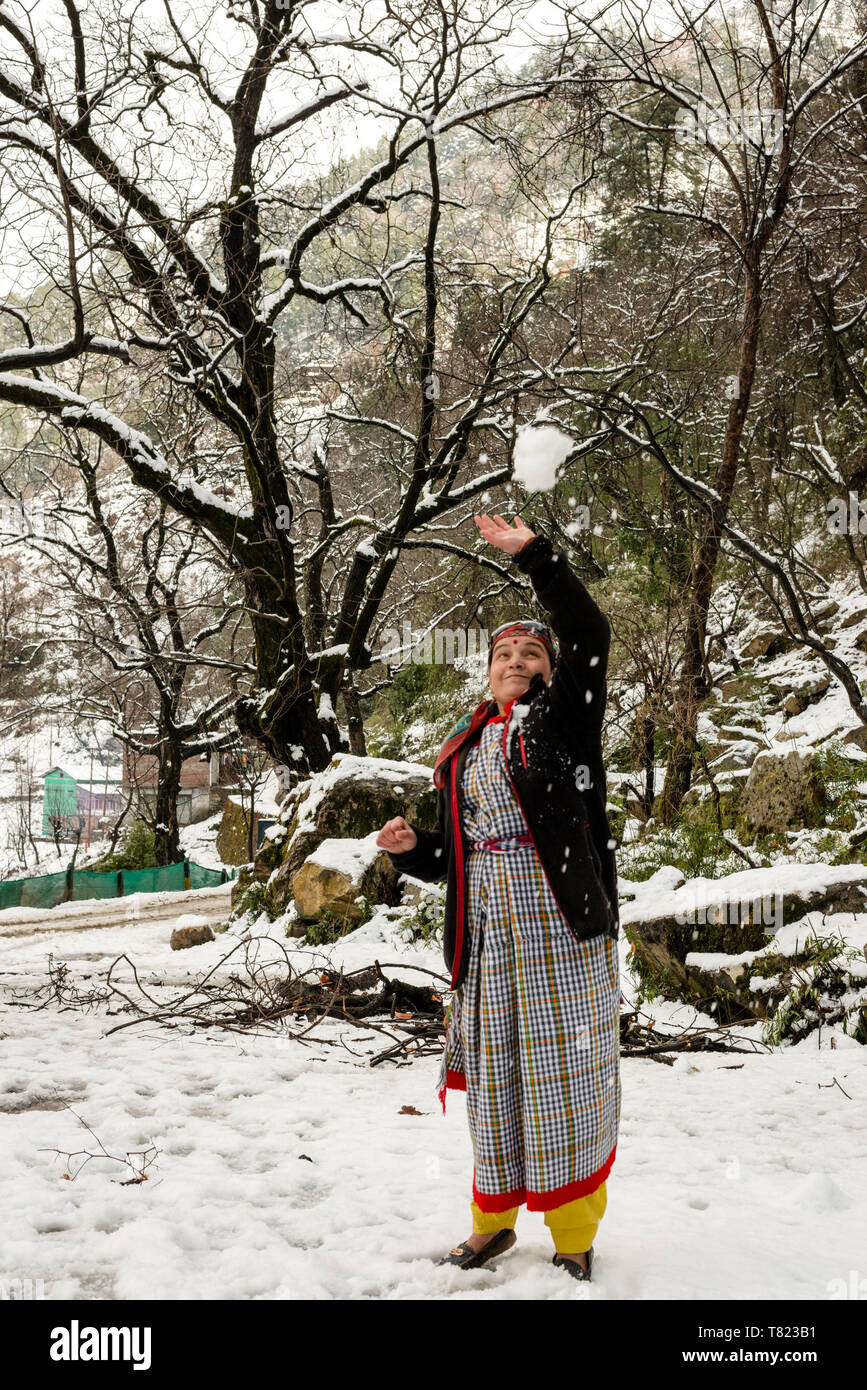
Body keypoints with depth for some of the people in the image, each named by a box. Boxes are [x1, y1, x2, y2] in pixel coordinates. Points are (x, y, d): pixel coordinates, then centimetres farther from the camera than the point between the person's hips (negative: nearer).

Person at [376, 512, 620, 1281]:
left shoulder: (566, 715, 1)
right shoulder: (466, 748, 15)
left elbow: (590, 634, -15)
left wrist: (534, 555, -17)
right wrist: (411, 847, -1)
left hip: (562, 928, -5)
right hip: (491, 937, 5)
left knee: (567, 1074, 1)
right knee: (495, 1078, 12)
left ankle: (574, 1237, 16)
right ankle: (495, 1218, 28)